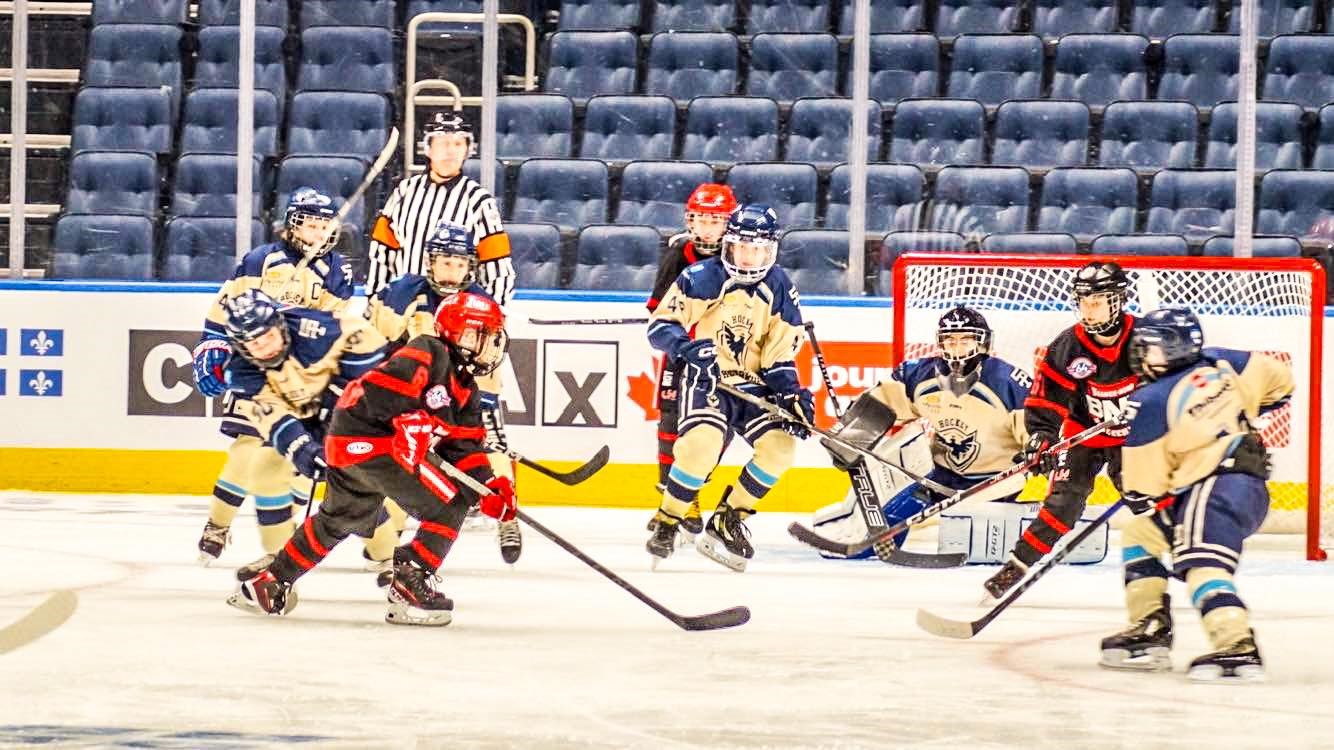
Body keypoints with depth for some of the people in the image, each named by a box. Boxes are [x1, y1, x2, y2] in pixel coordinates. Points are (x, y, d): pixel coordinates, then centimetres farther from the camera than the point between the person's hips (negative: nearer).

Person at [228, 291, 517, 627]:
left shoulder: (466, 391, 18)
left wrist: (489, 486, 2)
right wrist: (410, 421, -28)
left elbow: (464, 448, 14)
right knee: (449, 506, -9)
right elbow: (385, 384, -24)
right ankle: (409, 586, -7)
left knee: (340, 520, 27)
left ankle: (269, 581, 37)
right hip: (370, 437, -11)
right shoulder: (430, 353, -10)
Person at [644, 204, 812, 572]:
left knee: (781, 444, -17)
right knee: (702, 442, -31)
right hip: (706, 379, -5)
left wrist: (792, 393, -9)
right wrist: (686, 347, -28)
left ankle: (727, 521, -1)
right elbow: (659, 325, -9)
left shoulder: (780, 290, 4)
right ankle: (667, 522, -11)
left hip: (754, 385, 5)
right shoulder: (700, 279, -9)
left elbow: (781, 356, 7)